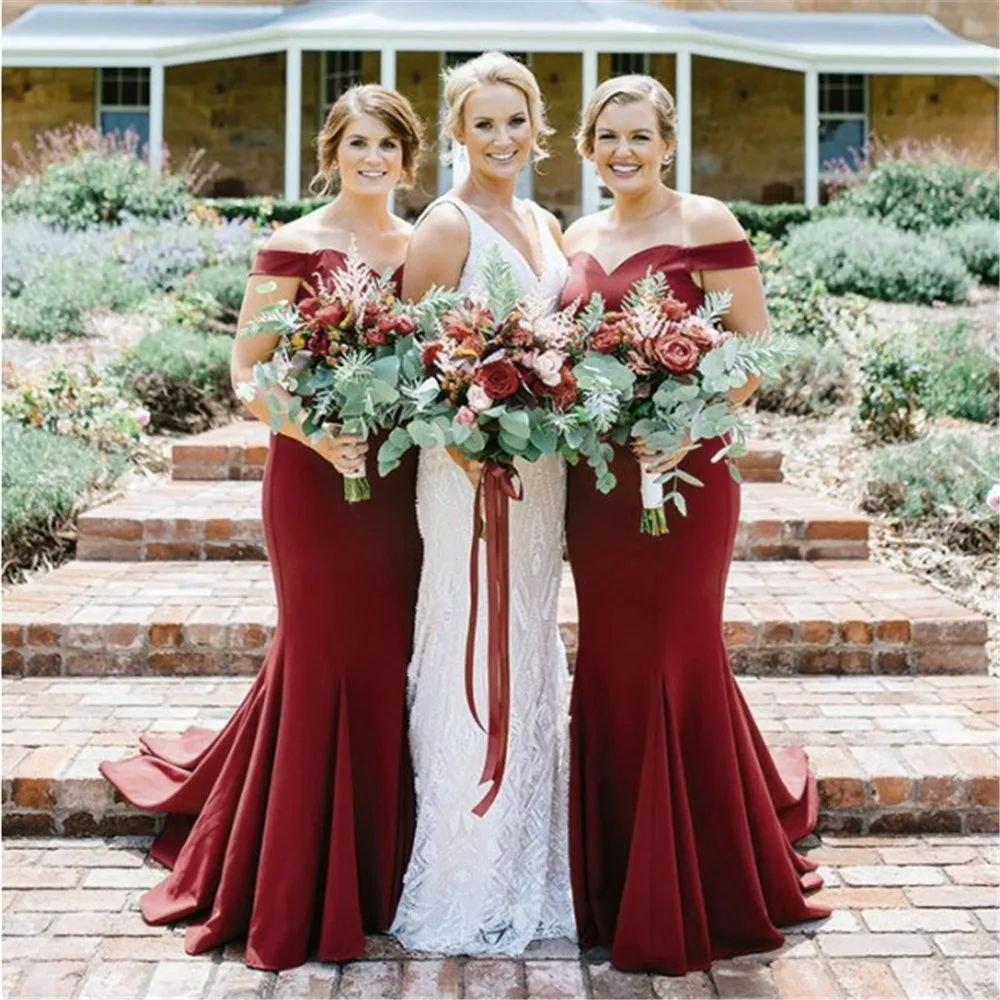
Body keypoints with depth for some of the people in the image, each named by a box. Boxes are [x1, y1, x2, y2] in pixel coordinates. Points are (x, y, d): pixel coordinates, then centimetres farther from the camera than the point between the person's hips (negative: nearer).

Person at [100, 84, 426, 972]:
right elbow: (246, 367, -6)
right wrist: (312, 433, -21)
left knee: (390, 655, 9)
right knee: (324, 654, 0)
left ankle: (376, 870, 27)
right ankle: (307, 890, 14)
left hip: (404, 476, 5)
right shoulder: (295, 248, -5)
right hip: (317, 474, -5)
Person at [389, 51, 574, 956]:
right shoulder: (447, 226, -8)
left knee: (530, 655, 13)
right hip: (470, 465, -8)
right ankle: (466, 891, 11)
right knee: (475, 663, -3)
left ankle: (526, 872, 27)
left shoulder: (546, 227, 14)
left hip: (542, 463, 8)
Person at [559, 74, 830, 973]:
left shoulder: (705, 223, -4)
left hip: (681, 472, -6)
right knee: (610, 663, 10)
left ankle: (693, 892, 16)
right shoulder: (578, 238, 14)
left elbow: (755, 349, -8)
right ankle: (621, 888, 27)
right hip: (594, 476, 6)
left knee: (676, 659, -1)